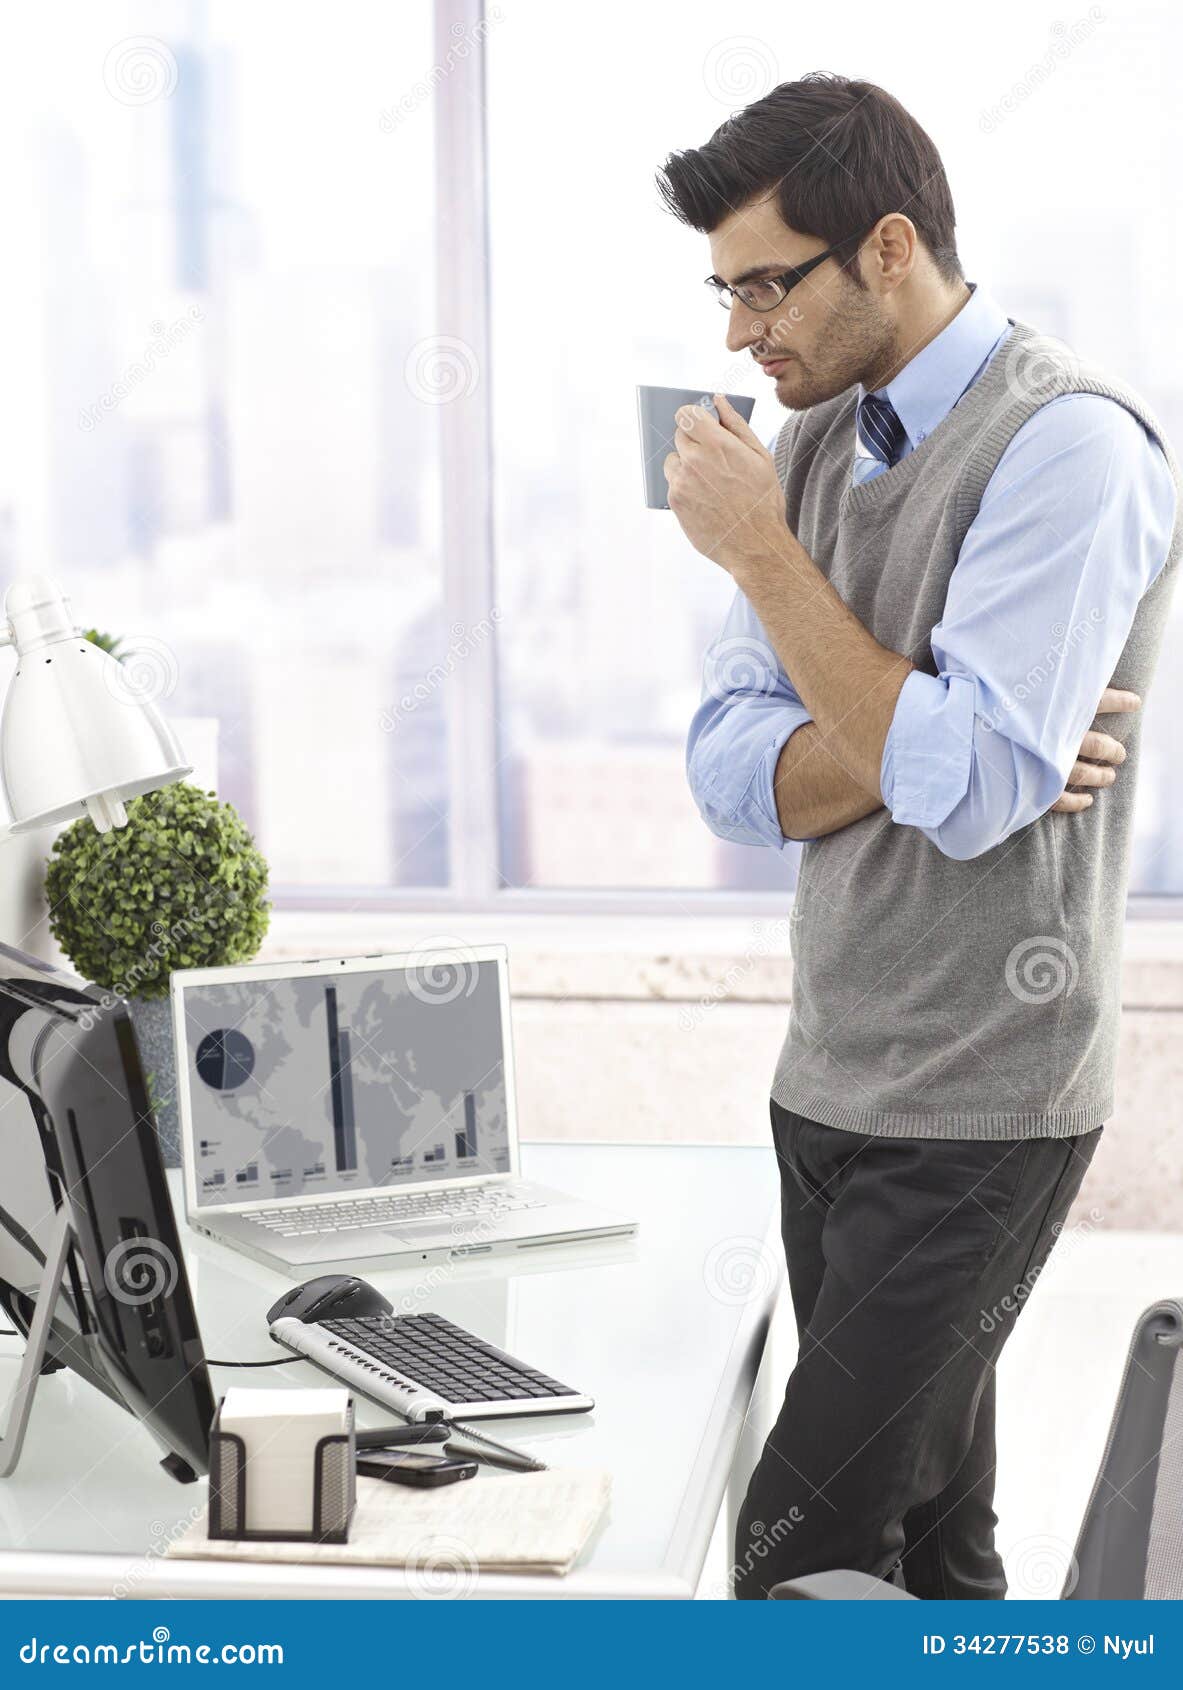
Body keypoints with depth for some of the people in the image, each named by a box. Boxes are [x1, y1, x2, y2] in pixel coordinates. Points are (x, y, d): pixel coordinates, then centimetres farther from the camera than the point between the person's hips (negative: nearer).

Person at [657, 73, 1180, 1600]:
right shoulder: (810, 445, 10)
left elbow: (965, 788, -23)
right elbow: (732, 775, 4)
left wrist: (764, 555, -17)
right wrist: (935, 737, -14)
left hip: (978, 1109, -8)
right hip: (831, 1078, 8)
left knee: (802, 1553, -8)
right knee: (928, 1539, 14)